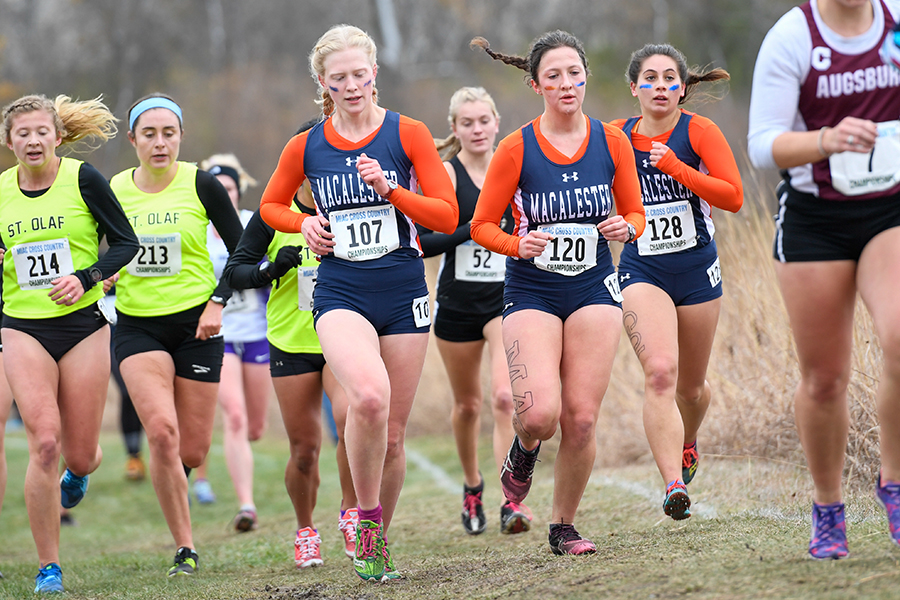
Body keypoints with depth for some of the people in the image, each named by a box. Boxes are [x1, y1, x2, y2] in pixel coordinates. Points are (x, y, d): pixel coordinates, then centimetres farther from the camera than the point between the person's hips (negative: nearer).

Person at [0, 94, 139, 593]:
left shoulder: (82, 179, -6)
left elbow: (126, 242, -2)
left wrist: (86, 278, -17)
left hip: (83, 325, -1)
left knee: (80, 455, 1)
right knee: (44, 443, -14)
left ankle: (77, 473, 43)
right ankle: (48, 566, -3)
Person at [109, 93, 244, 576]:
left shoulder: (201, 185, -4)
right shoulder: (112, 190, 1)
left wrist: (218, 302, -11)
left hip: (196, 323, 0)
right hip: (137, 327, 0)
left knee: (192, 451, 0)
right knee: (161, 432, -19)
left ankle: (171, 477, 39)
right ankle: (185, 549, -9)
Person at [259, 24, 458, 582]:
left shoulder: (408, 134, 0)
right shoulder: (306, 148, 4)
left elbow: (448, 216, -3)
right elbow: (271, 206, 21)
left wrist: (389, 190, -17)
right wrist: (305, 224, 0)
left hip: (403, 293, 1)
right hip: (341, 294, -1)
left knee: (393, 433, 6)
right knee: (369, 394, -30)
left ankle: (378, 540, 28)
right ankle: (366, 517, -11)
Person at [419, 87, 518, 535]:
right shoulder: (444, 174, -9)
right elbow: (422, 241, -18)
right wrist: (473, 229, -27)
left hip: (506, 298, 1)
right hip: (457, 303, -1)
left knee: (505, 397, -16)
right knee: (467, 404, 14)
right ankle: (472, 485, 39)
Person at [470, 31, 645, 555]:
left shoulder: (612, 142, 1)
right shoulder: (517, 149, -6)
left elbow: (635, 212, 12)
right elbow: (482, 225, 0)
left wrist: (626, 228, -11)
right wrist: (519, 245, -19)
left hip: (594, 290, 2)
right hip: (531, 292, -2)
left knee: (581, 419, -3)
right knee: (540, 415, -18)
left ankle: (565, 526, 16)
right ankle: (524, 452, 20)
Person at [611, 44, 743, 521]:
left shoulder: (698, 132, -6)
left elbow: (733, 197, -16)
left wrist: (675, 167, -24)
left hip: (697, 268, 1)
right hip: (641, 271, 0)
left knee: (691, 386, 15)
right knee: (659, 372, -22)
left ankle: (686, 447, 49)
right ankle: (673, 487, -27)